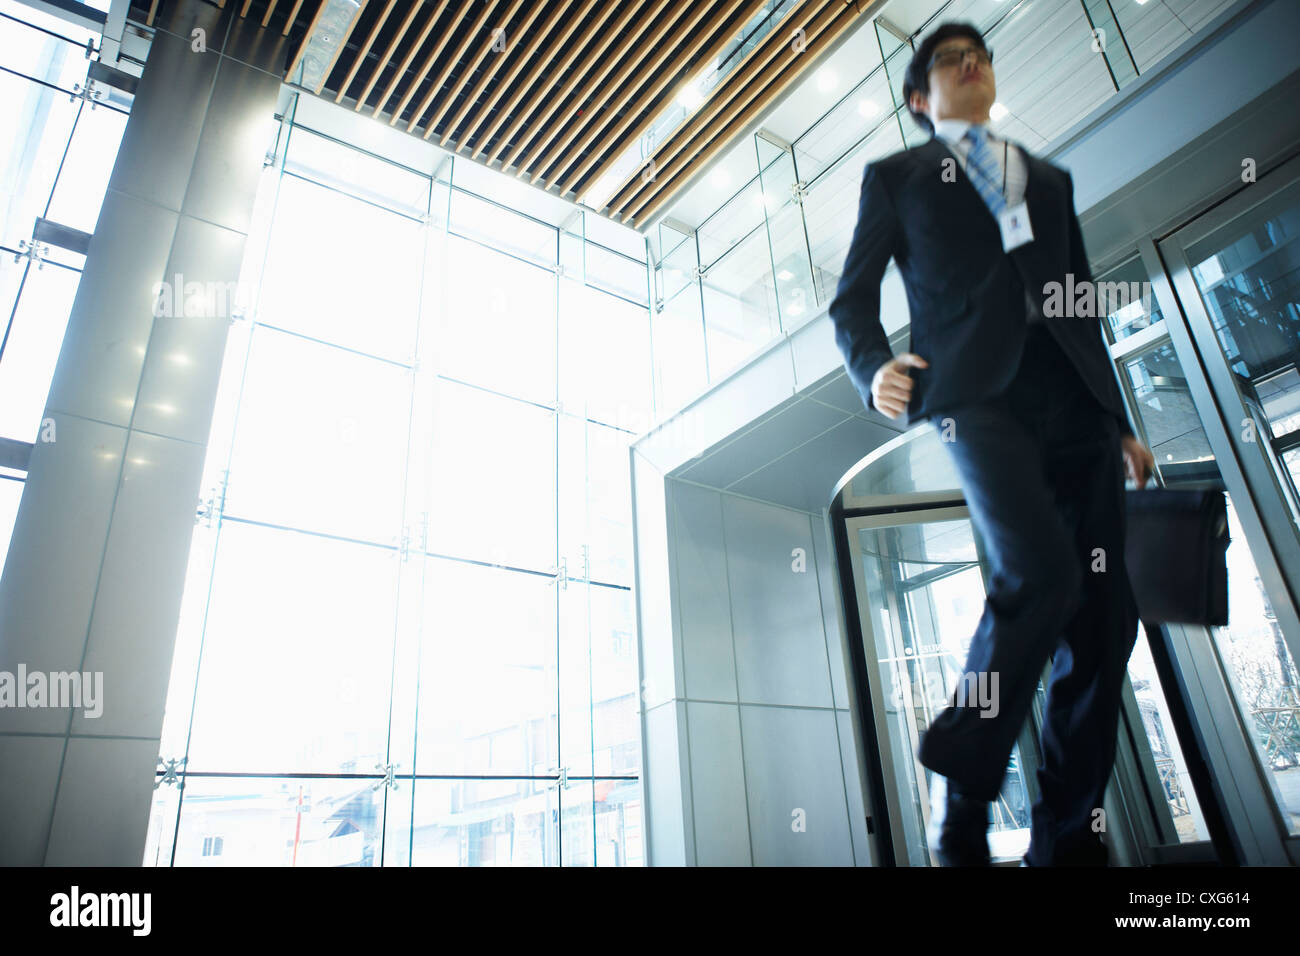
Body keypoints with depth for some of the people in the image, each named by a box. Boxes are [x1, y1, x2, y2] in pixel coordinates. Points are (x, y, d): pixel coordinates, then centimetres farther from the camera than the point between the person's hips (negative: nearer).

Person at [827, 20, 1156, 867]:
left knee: (1103, 620, -3)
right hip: (977, 394, -5)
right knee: (1042, 572, -27)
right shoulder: (895, 177, 19)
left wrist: (1121, 422, 19)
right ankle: (965, 794, -7)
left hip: (1076, 402, 5)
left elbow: (1085, 307, 26)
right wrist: (875, 368, -12)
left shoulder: (1051, 178, 30)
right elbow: (853, 297, 10)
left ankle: (1069, 840, 9)